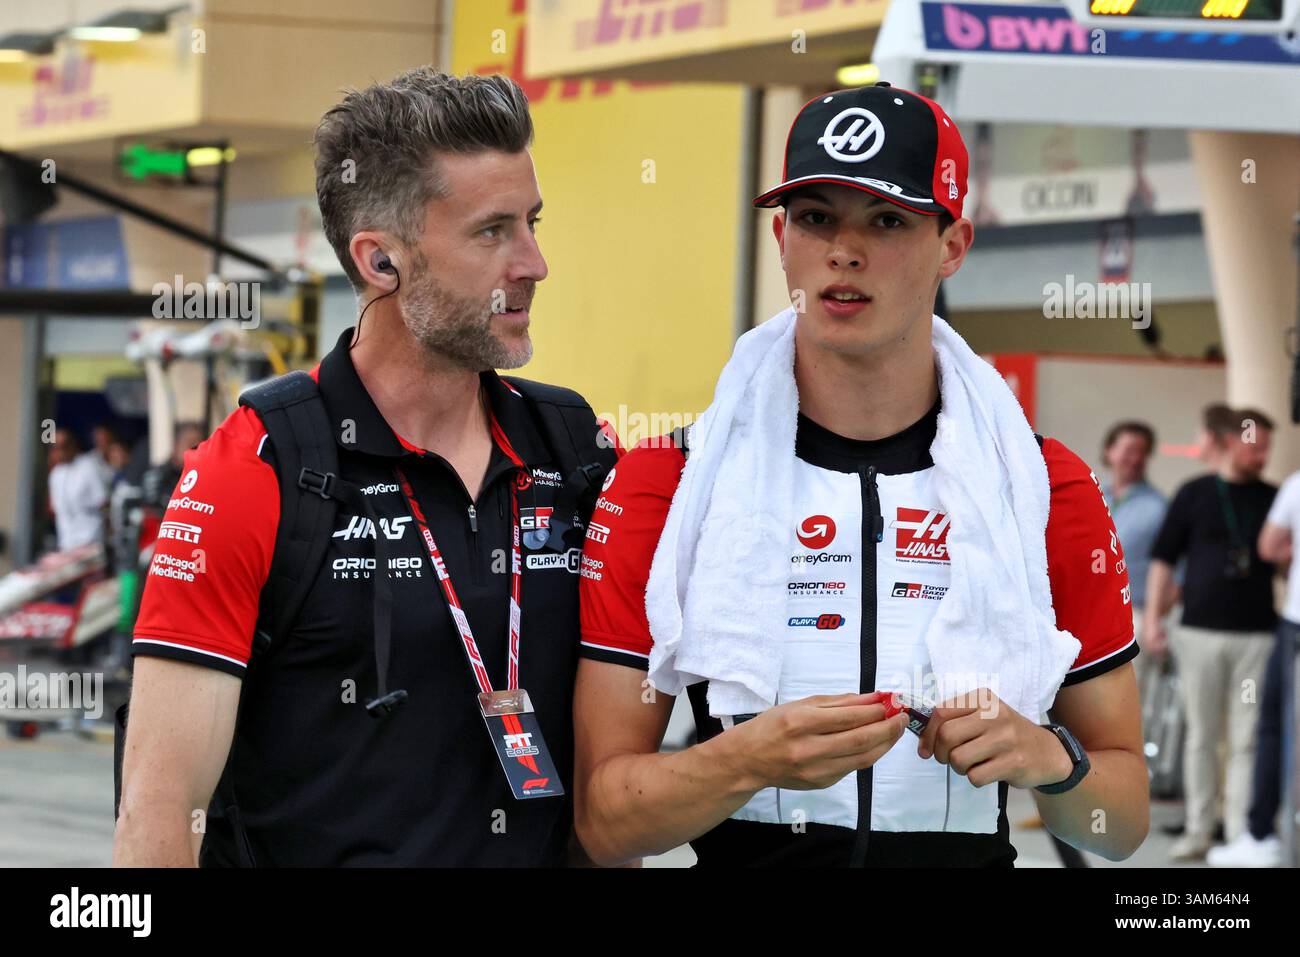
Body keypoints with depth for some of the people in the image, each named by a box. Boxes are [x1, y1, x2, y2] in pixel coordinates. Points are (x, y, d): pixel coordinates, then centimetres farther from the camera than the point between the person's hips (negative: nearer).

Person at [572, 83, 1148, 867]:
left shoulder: (1050, 490, 4)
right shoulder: (663, 485, 0)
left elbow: (1124, 821, 9)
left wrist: (1047, 760, -10)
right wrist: (753, 759, -19)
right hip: (744, 858, -1)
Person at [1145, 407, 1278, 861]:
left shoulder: (1272, 500, 8)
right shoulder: (1194, 495, 5)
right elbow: (1164, 558, 6)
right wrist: (1153, 615, -1)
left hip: (1255, 634, 0)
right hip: (1199, 632, 0)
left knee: (1246, 740, -2)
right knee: (1201, 736, 5)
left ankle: (1239, 832, -1)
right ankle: (1198, 829, 11)